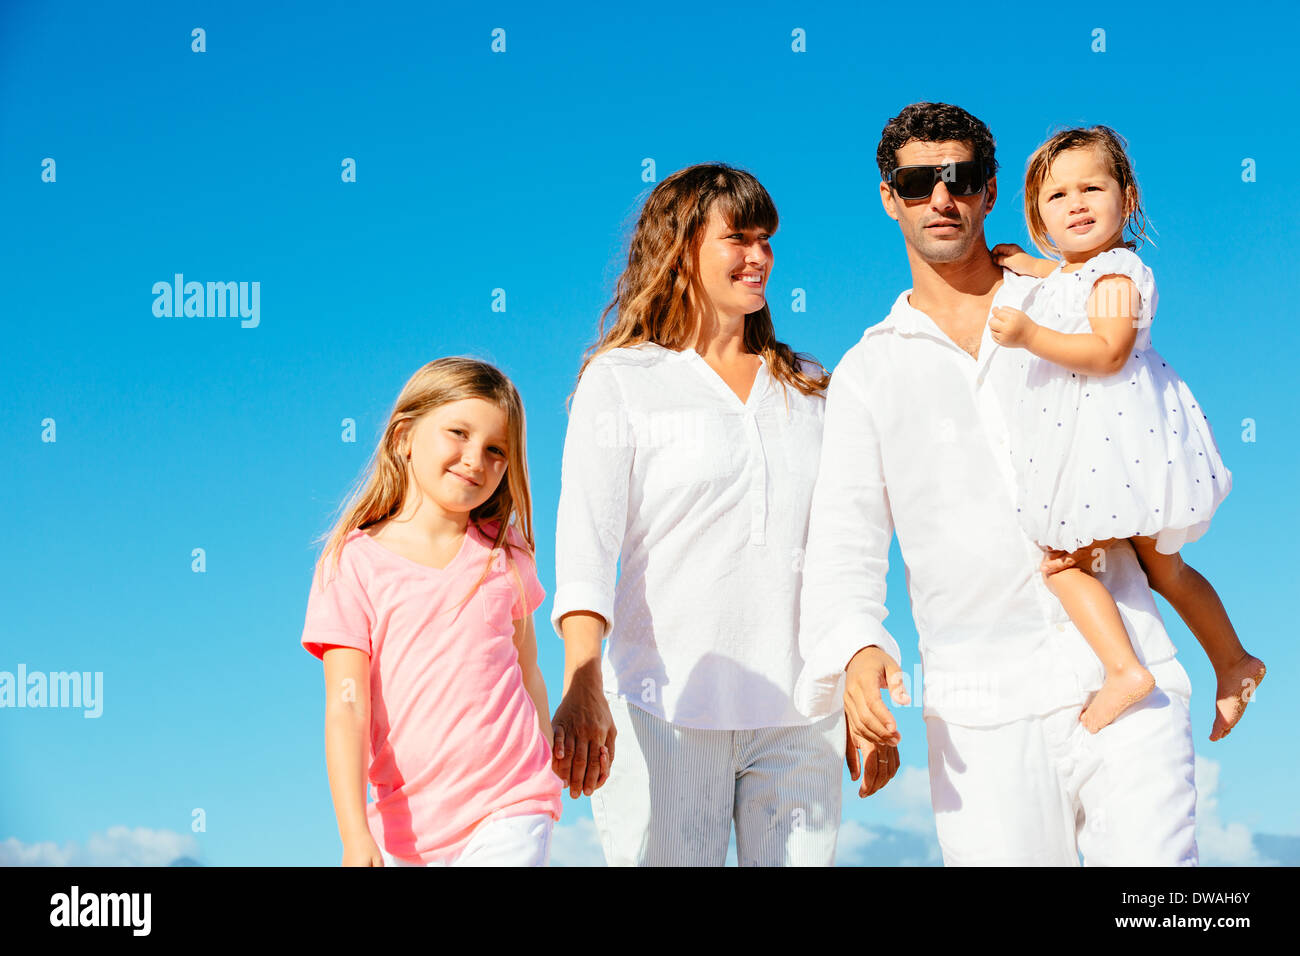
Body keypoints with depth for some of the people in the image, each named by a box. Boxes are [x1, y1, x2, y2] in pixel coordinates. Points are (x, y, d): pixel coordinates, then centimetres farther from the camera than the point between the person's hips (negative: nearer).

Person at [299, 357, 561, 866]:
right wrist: (355, 837, -16)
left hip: (508, 812, 0)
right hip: (405, 827, 0)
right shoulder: (352, 565, -4)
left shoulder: (504, 555, 5)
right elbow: (346, 710, -9)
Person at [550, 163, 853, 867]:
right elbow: (585, 539, -10)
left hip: (797, 715, 4)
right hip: (666, 709, -3)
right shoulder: (620, 381, 3)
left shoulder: (809, 390, 16)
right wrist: (583, 684, -25)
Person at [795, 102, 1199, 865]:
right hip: (982, 712, 0)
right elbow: (845, 546, 5)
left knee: (1155, 853, -11)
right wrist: (855, 650, -14)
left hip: (1126, 679, 0)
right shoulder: (868, 374, 14)